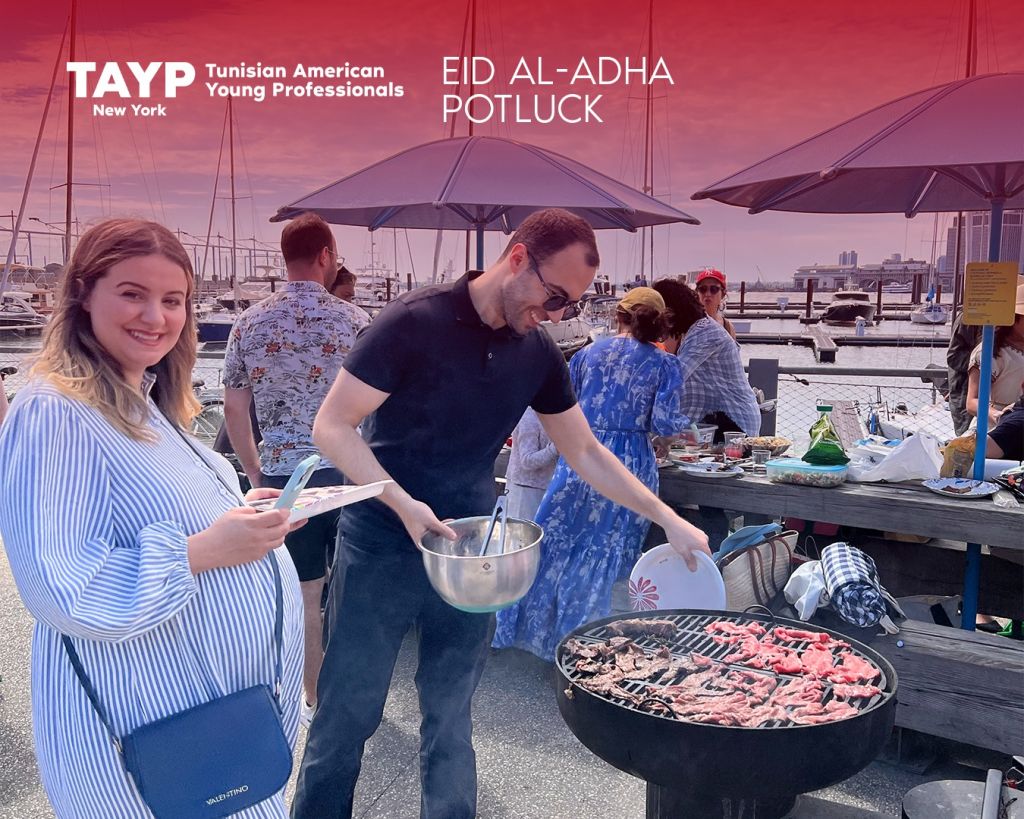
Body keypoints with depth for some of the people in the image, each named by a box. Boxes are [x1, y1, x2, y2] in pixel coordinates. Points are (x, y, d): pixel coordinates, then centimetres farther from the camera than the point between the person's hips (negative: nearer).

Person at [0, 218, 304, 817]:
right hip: (147, 722, -9)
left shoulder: (149, 404, 8)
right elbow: (59, 590, -26)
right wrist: (204, 551, -29)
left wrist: (238, 511, 3)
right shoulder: (55, 414, -21)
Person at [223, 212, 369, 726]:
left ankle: (315, 700, 22)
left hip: (283, 473, 2)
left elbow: (234, 408, 4)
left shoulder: (250, 323, 1)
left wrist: (255, 472, 14)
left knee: (304, 594, 11)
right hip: (346, 471, -1)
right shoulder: (352, 320, -6)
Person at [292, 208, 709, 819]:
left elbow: (586, 453, 10)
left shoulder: (539, 354, 1)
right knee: (347, 715, 9)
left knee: (452, 720, 14)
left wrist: (668, 519, 4)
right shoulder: (416, 321, -15)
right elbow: (332, 425, -14)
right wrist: (403, 503, -26)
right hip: (381, 548, -4)